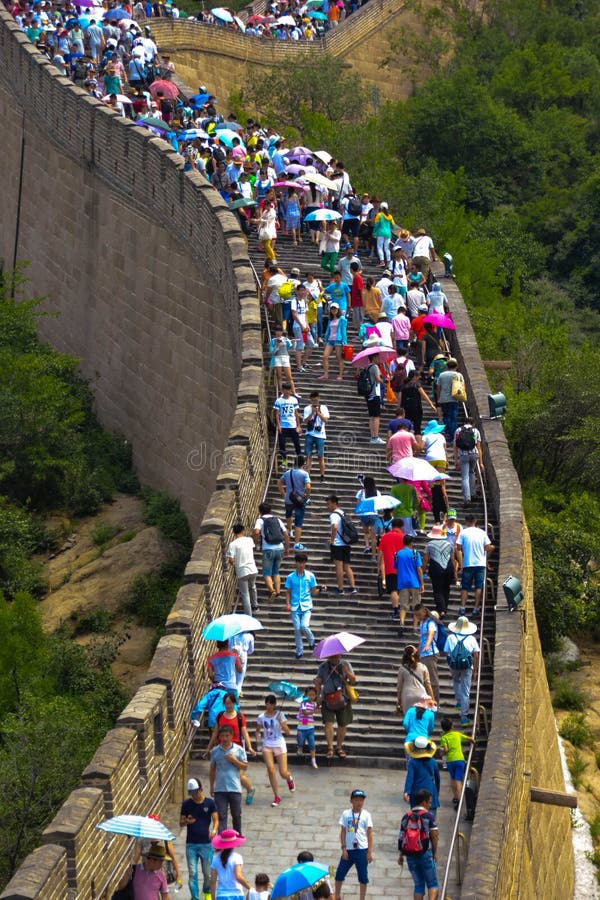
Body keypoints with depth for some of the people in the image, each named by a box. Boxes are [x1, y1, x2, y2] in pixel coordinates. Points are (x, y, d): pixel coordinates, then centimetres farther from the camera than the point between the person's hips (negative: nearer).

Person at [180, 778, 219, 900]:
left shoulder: (210, 803, -3)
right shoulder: (186, 804, 0)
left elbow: (216, 820, -5)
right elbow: (181, 823, 6)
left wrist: (214, 830, -27)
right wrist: (187, 821, -18)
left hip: (206, 844, -1)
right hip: (191, 844, 1)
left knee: (207, 873, 9)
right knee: (192, 873, -2)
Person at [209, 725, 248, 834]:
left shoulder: (239, 750, -1)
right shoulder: (215, 751, 4)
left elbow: (245, 767, 1)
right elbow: (213, 769, 11)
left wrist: (234, 760, -16)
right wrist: (212, 786, 12)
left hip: (235, 788, 0)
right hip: (219, 788, 1)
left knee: (236, 814, 12)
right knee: (221, 815, -4)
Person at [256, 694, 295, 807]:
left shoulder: (279, 715, -6)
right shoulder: (261, 717, 2)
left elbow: (287, 731, -11)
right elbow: (258, 730, 16)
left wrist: (281, 722, -27)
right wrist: (258, 736, -6)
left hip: (279, 744, -2)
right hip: (267, 745, 2)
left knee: (283, 773, -3)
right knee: (270, 769, -15)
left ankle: (289, 778, 38)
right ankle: (276, 797, -3)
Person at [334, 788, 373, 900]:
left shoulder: (366, 815, -2)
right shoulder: (346, 814, 1)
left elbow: (369, 833, -1)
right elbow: (343, 832, 3)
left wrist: (370, 852, -5)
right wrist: (344, 848, -4)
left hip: (362, 850, -2)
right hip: (348, 850, 2)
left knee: (363, 877, 4)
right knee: (339, 874, 7)